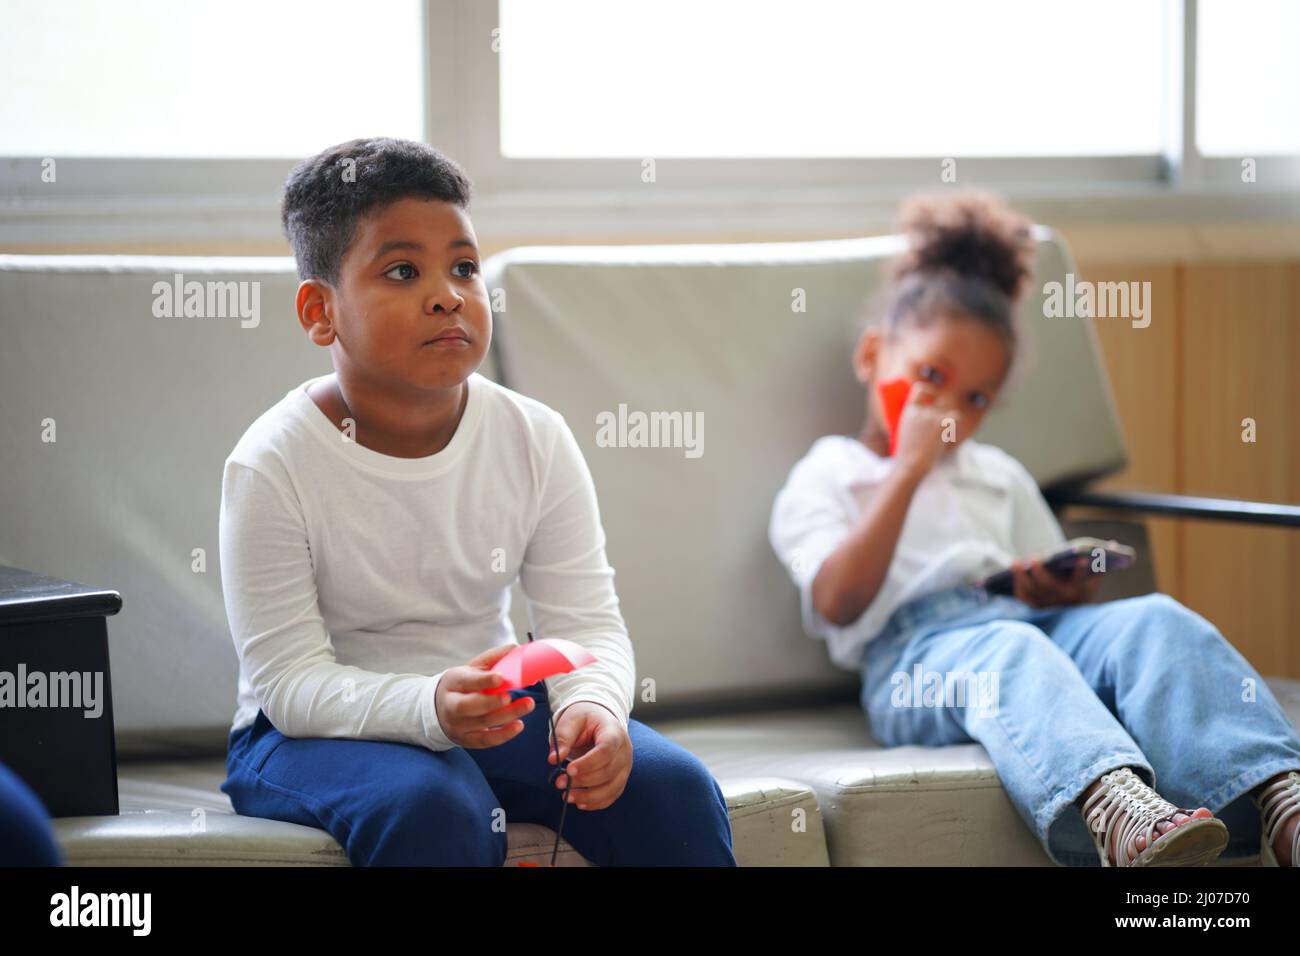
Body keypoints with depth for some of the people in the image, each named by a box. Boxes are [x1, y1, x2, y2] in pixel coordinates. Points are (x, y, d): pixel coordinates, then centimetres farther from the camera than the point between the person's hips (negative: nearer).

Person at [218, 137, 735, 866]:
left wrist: (592, 704, -30)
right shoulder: (273, 468, -17)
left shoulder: (534, 439, -5)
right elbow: (290, 681, -20)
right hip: (315, 728, -4)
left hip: (494, 710, 4)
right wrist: (429, 708, -39)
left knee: (672, 788, -17)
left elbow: (586, 622, -6)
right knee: (433, 808, -36)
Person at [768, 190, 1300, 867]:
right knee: (1007, 653, -40)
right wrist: (909, 469, -3)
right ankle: (1112, 808, -71)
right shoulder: (825, 477, 17)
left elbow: (1061, 585, 29)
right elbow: (839, 603, -3)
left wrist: (1066, 592, 3)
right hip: (915, 653, -5)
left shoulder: (1000, 477, 35)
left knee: (1153, 619, -27)